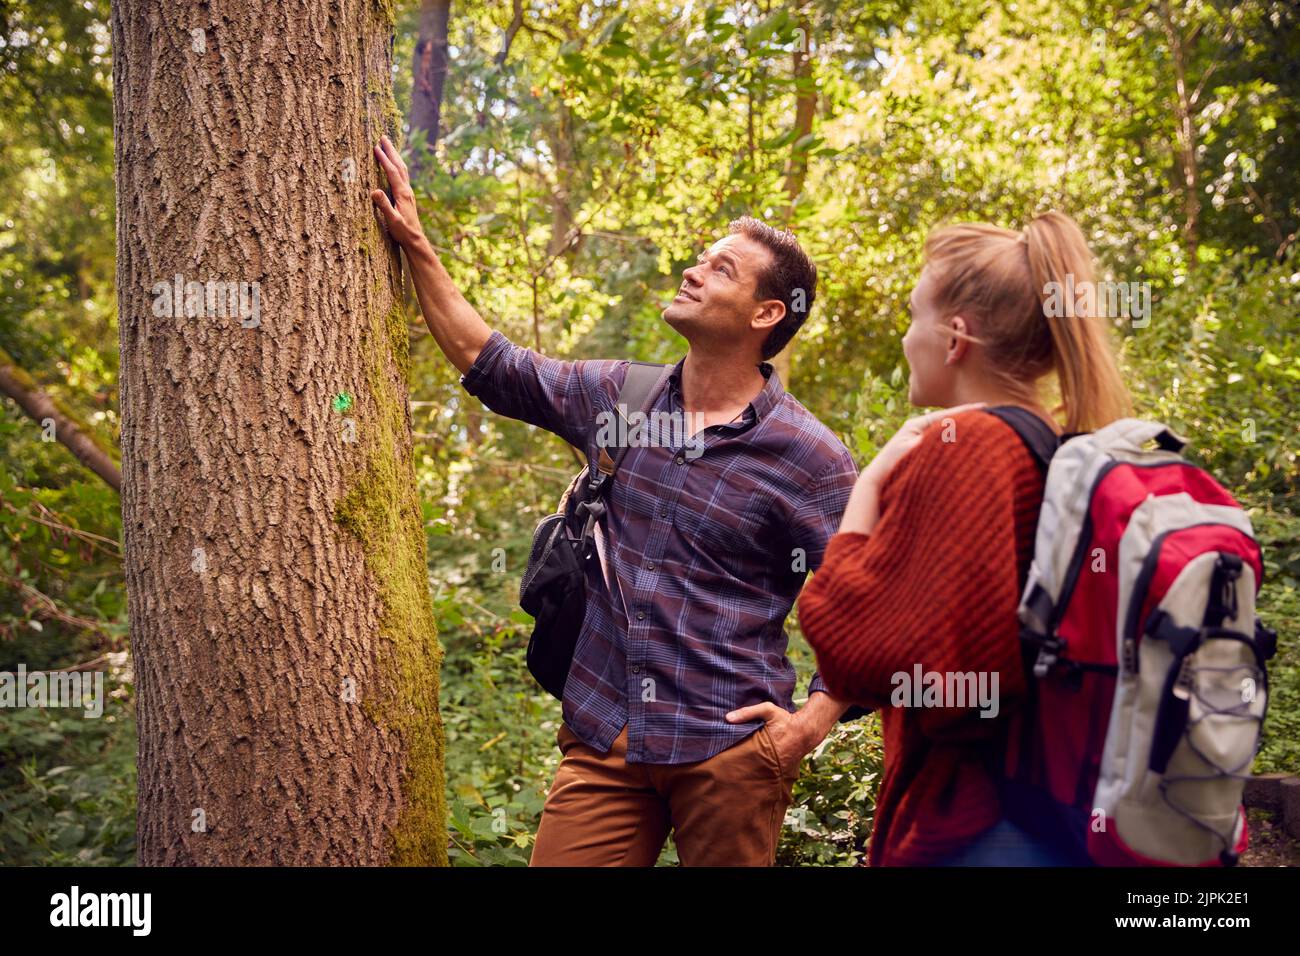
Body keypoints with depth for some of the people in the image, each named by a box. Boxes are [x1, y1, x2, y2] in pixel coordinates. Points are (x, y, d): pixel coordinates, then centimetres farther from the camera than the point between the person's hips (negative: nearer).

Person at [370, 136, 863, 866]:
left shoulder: (808, 456, -9)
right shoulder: (621, 398, 5)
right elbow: (489, 362, 14)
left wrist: (813, 722, -11)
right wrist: (415, 244, 10)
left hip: (729, 749, -4)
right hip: (602, 736, 4)